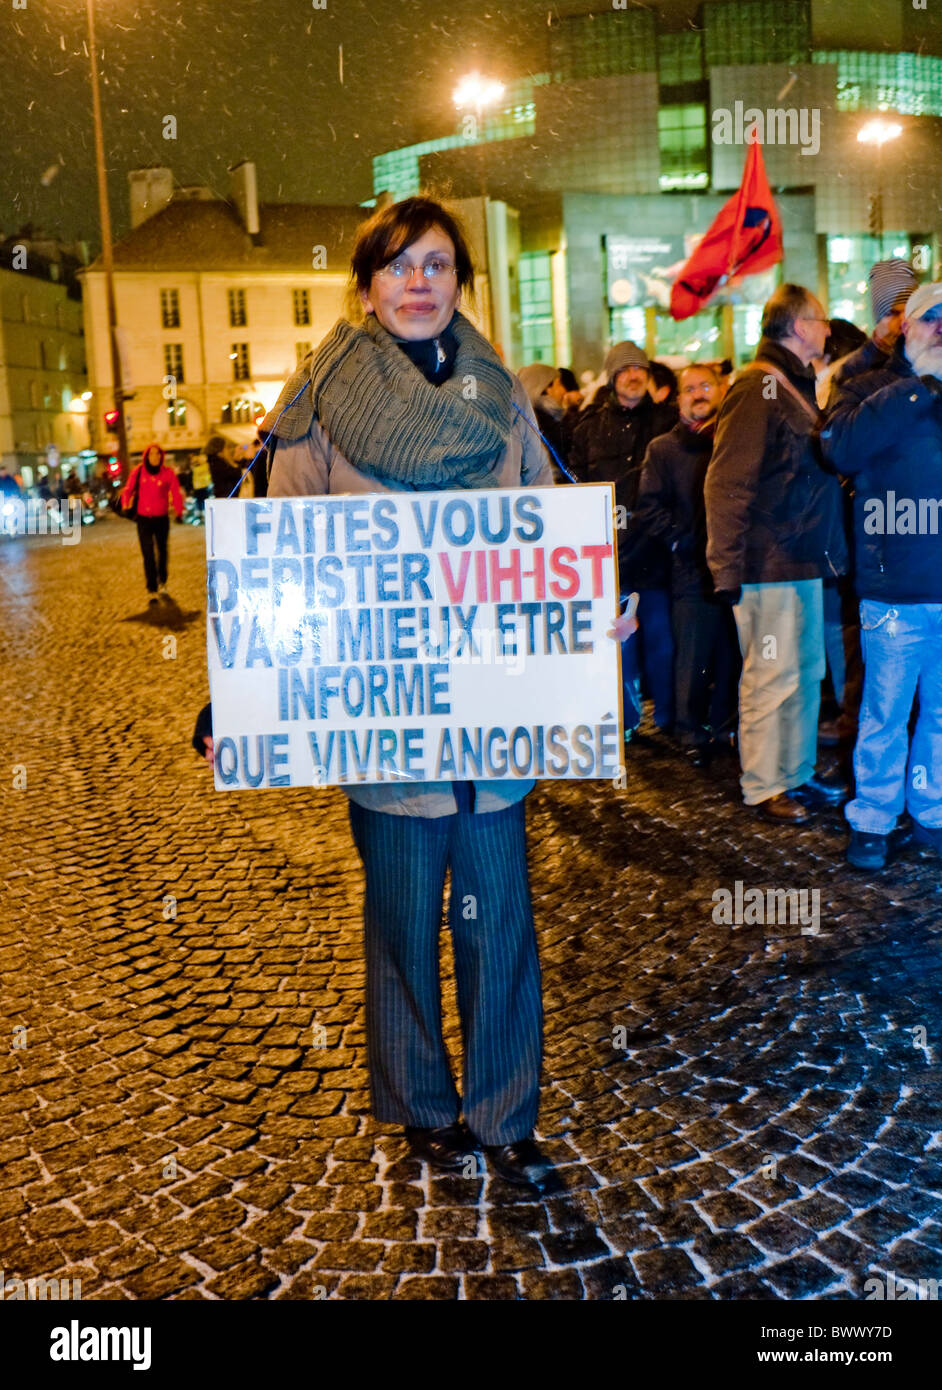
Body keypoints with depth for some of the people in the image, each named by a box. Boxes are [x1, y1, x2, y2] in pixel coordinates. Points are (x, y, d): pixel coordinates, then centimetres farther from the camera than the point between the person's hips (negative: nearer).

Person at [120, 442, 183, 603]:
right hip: (143, 519, -1)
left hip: (162, 518, 1)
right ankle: (151, 590, -4)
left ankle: (162, 582, 36)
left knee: (162, 551, 15)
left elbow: (176, 493, -5)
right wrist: (126, 505, -14)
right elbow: (128, 489, 2)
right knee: (148, 555, -5)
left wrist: (179, 511, -17)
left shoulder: (168, 472, -4)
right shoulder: (138, 472, -3)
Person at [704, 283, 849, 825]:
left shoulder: (802, 387, 18)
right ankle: (763, 787, 9)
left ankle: (798, 773, 26)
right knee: (773, 676, -3)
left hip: (805, 562, 9)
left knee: (808, 671, 14)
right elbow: (727, 483, -18)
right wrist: (728, 567, -21)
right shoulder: (758, 387, -12)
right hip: (770, 564, -9)